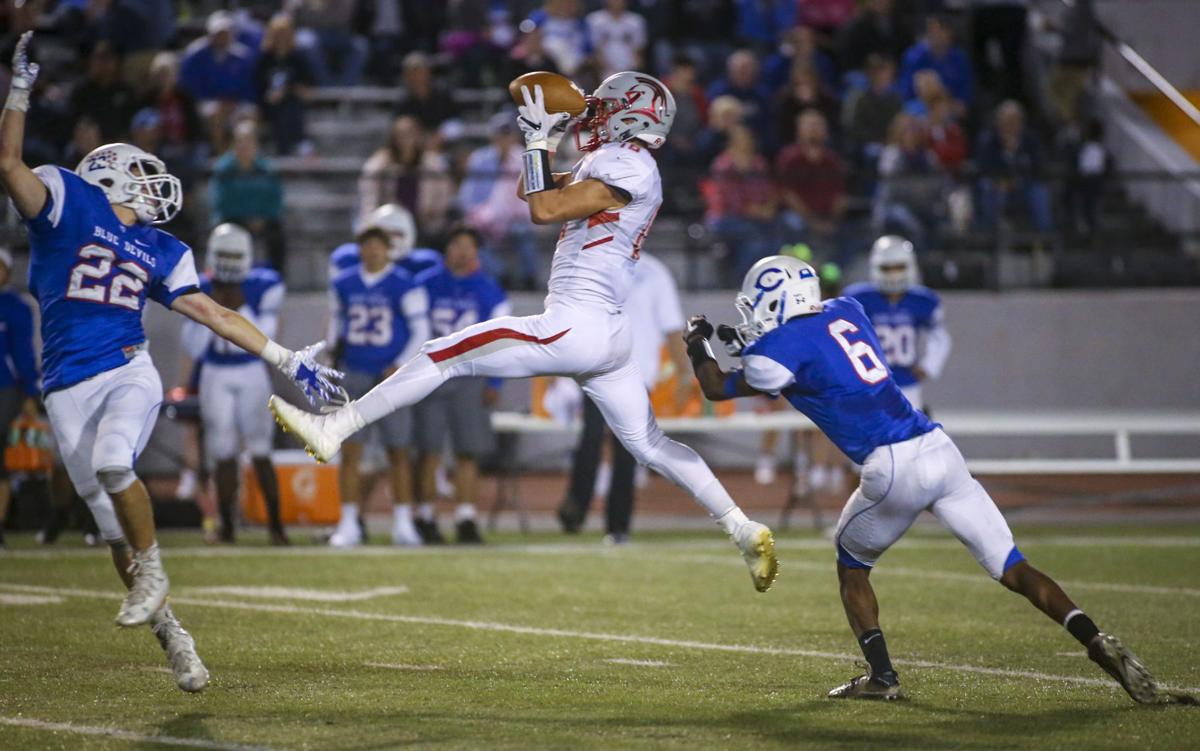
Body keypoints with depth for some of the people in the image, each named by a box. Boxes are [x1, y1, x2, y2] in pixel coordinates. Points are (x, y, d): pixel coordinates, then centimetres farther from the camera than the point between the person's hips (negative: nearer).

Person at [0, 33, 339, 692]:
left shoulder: (159, 251, 14)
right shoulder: (68, 203, 3)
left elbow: (213, 313, 15)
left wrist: (287, 360, 10)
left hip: (129, 373, 1)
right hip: (69, 388, -1)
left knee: (112, 463, -30)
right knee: (111, 521, -1)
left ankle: (151, 571, -8)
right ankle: (169, 634, 10)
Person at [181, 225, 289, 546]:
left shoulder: (264, 288, -6)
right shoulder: (199, 291, -2)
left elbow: (263, 339, -8)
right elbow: (193, 347, -6)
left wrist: (242, 310, -19)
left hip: (252, 375, -2)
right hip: (215, 376, 2)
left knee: (260, 452, -6)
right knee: (222, 454, 1)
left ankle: (275, 523, 1)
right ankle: (227, 525, 9)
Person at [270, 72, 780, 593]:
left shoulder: (627, 165, -9)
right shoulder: (606, 165, 20)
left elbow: (544, 210, -15)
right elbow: (530, 192, 28)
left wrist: (538, 141, -5)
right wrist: (543, 138, 16)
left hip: (574, 328, -10)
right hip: (608, 333, 10)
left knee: (443, 356, -4)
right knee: (650, 445, 13)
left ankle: (333, 430, -1)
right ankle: (745, 532, 11)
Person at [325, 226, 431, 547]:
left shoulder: (405, 286, -6)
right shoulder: (343, 284, 6)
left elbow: (421, 333, -3)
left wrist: (401, 367, -12)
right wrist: (335, 351, 12)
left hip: (391, 376, -3)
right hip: (354, 375, 3)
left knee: (398, 451, 3)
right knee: (350, 451, -3)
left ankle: (403, 523, 10)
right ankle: (349, 524, 0)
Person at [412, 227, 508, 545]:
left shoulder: (489, 291, 6)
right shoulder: (426, 285, 5)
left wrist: (494, 384, -1)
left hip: (470, 380, 1)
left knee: (468, 453, -1)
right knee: (428, 450, -2)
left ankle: (465, 519, 1)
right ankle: (425, 516, 6)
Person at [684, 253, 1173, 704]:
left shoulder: (782, 348, -4)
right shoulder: (843, 311, 16)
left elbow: (719, 389, 15)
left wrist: (698, 345, 32)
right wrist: (755, 340, 40)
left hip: (894, 469, -6)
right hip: (940, 449, 6)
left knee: (851, 564, 21)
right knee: (1013, 568, 3)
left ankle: (881, 675, 15)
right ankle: (1095, 640, -13)